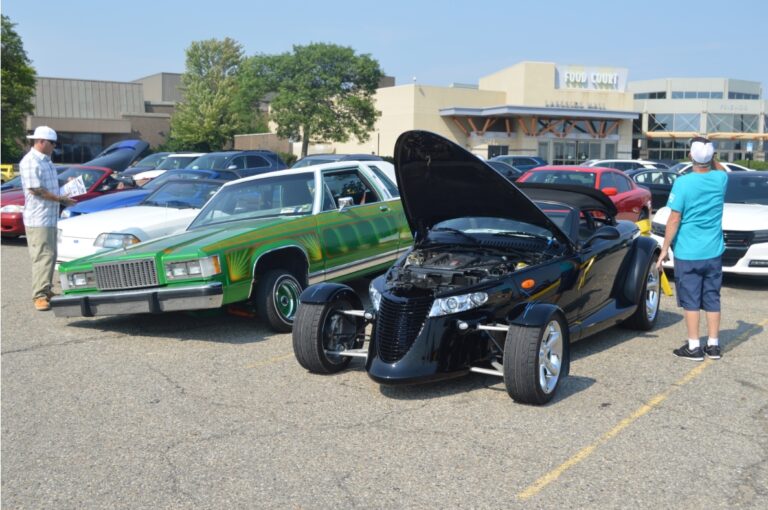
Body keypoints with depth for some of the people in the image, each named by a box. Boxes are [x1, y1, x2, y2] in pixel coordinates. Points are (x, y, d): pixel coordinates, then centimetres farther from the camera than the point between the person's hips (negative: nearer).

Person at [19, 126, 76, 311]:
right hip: (38, 218, -9)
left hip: (50, 217, 9)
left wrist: (62, 199, 11)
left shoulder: (46, 161, 16)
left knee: (50, 256, 14)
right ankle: (40, 296, -11)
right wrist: (60, 199, -16)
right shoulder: (30, 162, -13)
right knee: (43, 256, -12)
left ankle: (46, 290, 24)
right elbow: (35, 190, -19)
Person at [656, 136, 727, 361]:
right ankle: (713, 345, 19)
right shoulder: (721, 179, -1)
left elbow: (674, 219, -14)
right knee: (712, 298, 13)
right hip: (714, 252, 4)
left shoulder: (683, 183, -15)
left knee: (690, 300, 4)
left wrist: (664, 249, -7)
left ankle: (694, 347, 7)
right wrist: (710, 156, 16)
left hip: (688, 253, -4)